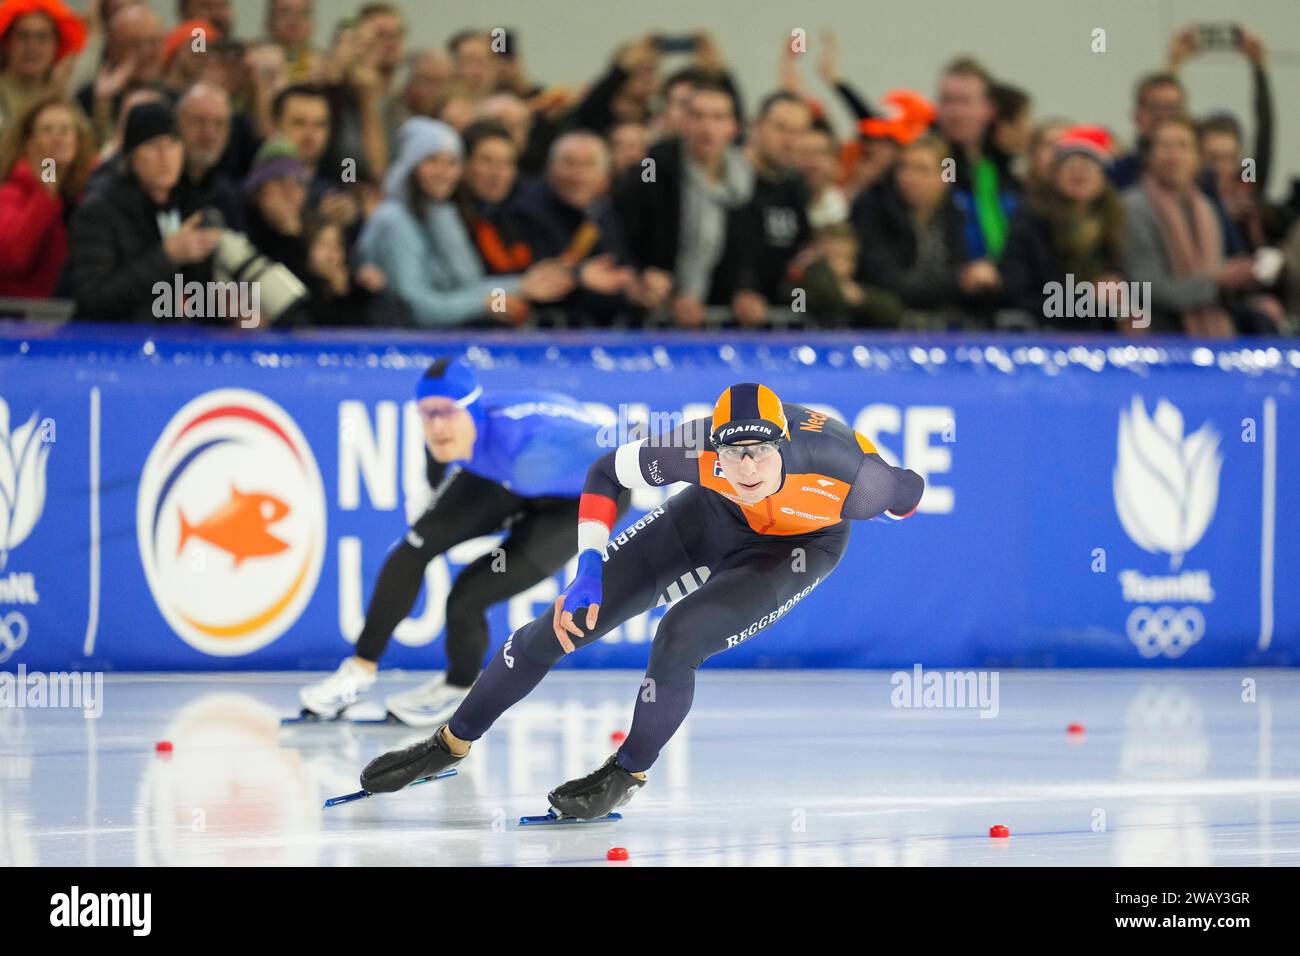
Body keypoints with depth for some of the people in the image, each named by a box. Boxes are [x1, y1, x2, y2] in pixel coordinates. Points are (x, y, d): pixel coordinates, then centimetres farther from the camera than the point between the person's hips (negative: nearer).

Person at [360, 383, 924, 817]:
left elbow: (908, 493, -20)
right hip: (713, 516, 2)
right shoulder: (699, 449, -36)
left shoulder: (846, 477, -42)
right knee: (565, 622, -1)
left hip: (802, 544, -2)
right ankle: (452, 742, 21)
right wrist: (588, 571, -23)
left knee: (681, 635, -27)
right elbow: (606, 473, -18)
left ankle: (627, 776, 2)